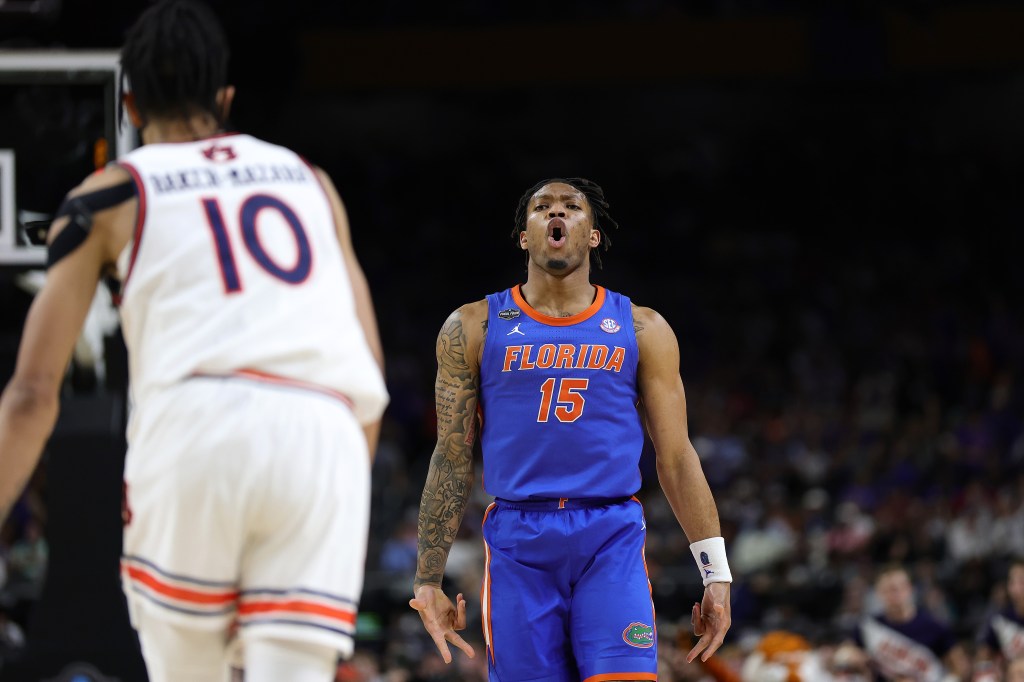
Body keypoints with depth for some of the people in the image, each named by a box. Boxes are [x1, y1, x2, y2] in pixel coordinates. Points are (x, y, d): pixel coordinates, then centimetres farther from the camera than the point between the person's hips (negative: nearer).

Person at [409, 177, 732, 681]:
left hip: (612, 542, 0)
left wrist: (716, 574, 5)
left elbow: (676, 457, 10)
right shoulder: (476, 327, 9)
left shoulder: (642, 330, 10)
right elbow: (452, 460, 9)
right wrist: (427, 582, 4)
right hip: (517, 543, 0)